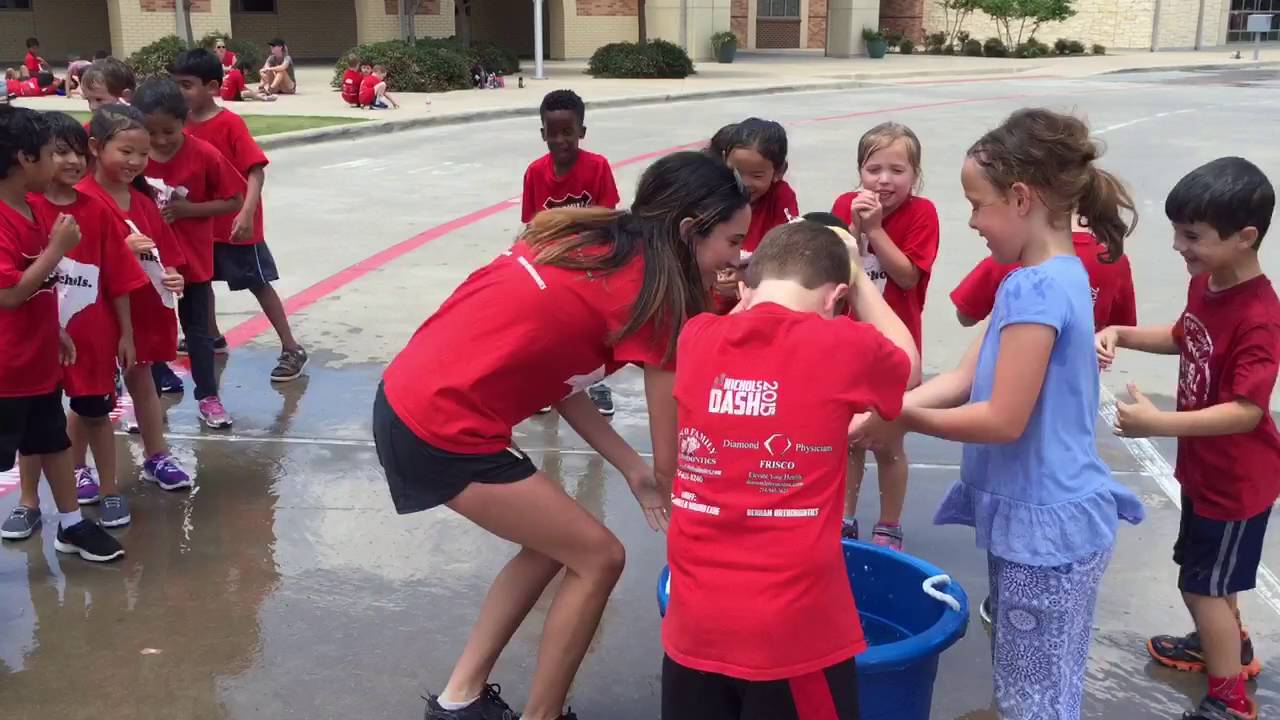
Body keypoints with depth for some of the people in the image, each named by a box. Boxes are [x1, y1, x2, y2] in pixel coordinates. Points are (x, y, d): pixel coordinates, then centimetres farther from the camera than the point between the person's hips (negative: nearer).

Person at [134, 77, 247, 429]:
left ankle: (208, 397, 22)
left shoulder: (205, 155, -14)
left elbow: (234, 201, -10)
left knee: (197, 329, 11)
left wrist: (188, 208, -19)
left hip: (192, 259, -2)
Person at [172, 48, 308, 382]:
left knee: (259, 284, -2)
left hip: (235, 223, -7)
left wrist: (247, 213, -31)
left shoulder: (231, 123, -18)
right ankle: (213, 337, 39)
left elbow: (256, 170, -22)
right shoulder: (184, 124, 2)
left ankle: (292, 349, 5)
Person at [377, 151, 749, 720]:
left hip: (408, 399, 9)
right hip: (442, 431, -9)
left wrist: (632, 469, 12)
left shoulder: (587, 240, 11)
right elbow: (671, 460, -6)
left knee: (553, 541, 22)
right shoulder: (650, 293, -12)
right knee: (597, 558, 6)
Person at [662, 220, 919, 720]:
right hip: (793, 631, -3)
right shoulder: (845, 346, -10)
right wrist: (857, 276, 22)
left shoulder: (696, 338, -1)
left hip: (694, 622, 4)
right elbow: (908, 365, 15)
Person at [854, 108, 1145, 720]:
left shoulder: (1036, 289, -22)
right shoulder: (1053, 277, 9)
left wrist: (904, 420, -12)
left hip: (1046, 526, -9)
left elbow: (1002, 420, -24)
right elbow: (963, 380, 6)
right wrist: (881, 412, -5)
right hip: (1037, 517, 9)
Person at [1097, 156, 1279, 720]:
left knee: (1202, 582, 5)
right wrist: (1123, 334, -3)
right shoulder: (1205, 282, -5)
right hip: (1205, 466, 9)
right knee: (1206, 569, 26)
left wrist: (1158, 423, -39)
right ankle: (1230, 646, 51)